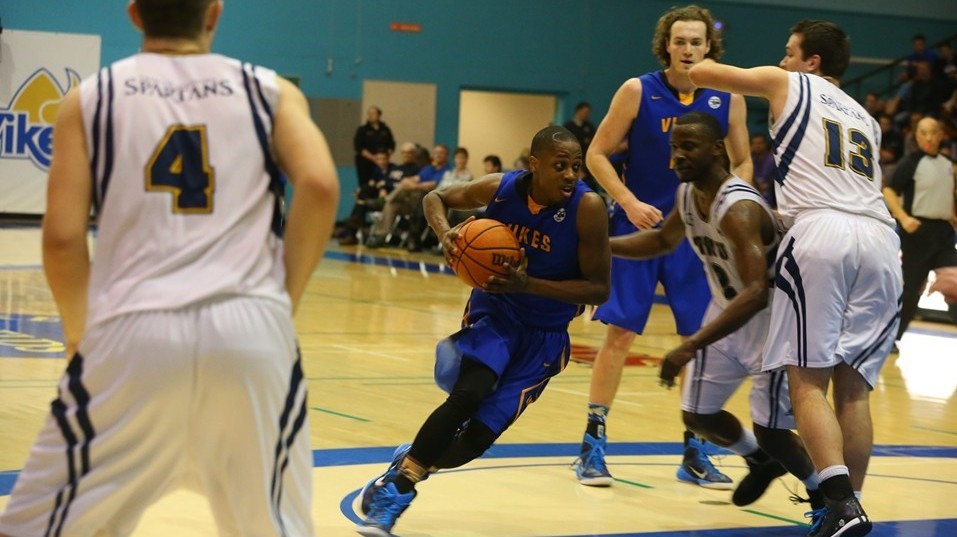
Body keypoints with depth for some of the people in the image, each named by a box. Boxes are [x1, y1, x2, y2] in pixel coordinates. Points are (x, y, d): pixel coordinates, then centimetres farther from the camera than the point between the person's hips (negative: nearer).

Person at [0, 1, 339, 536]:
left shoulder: (91, 97, 13)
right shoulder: (271, 90, 15)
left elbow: (63, 237, 4)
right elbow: (320, 187, -2)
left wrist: (80, 333, 19)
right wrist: (283, 301, 8)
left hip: (134, 330, -1)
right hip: (252, 329, 1)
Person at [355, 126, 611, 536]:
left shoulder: (588, 208, -22)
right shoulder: (501, 189, -15)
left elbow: (599, 288, -19)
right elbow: (436, 198, 4)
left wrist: (528, 285, -30)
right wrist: (445, 233, -19)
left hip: (545, 333, 0)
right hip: (494, 308, 0)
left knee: (477, 437, -4)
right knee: (468, 393, -28)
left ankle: (409, 465, 26)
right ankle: (397, 486, -14)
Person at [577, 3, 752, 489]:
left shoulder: (728, 99, 0)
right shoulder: (638, 91, -7)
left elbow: (743, 164, 10)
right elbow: (598, 155, -2)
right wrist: (630, 203, -15)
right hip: (639, 224, -2)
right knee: (619, 333, -4)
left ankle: (694, 453, 13)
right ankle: (593, 445, 4)